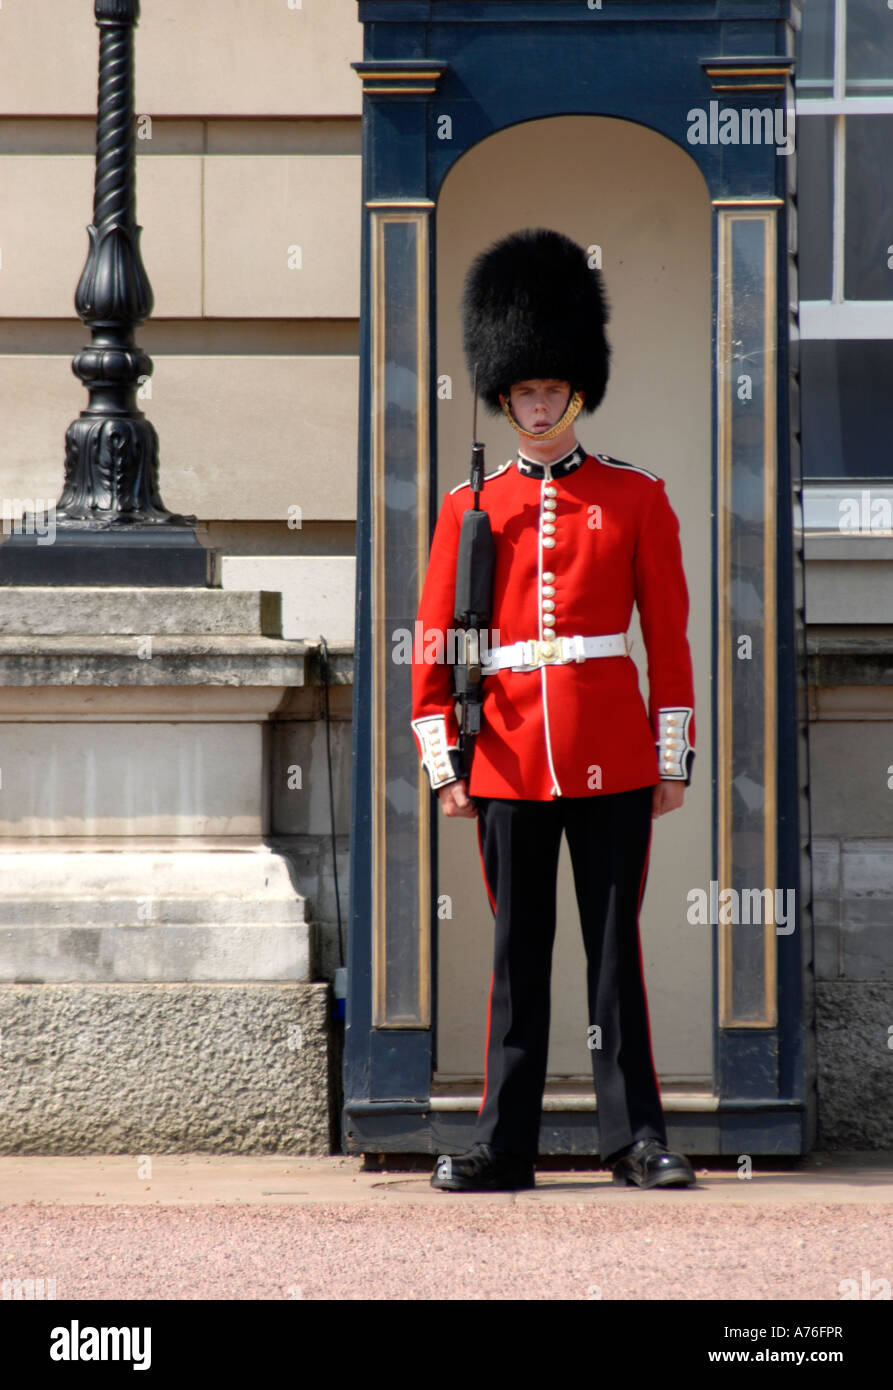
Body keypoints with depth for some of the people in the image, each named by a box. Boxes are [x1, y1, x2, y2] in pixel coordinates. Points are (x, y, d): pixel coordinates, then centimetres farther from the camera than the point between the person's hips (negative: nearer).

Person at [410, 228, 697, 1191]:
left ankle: (635, 1138, 7)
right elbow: (434, 642, 7)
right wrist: (442, 761, 1)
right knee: (518, 953, 4)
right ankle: (504, 1146, 7)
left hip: (612, 760, -1)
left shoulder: (635, 499, 5)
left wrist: (674, 756, 0)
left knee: (614, 948, 2)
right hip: (509, 761, 1)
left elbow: (669, 636, 4)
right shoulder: (472, 508, 8)